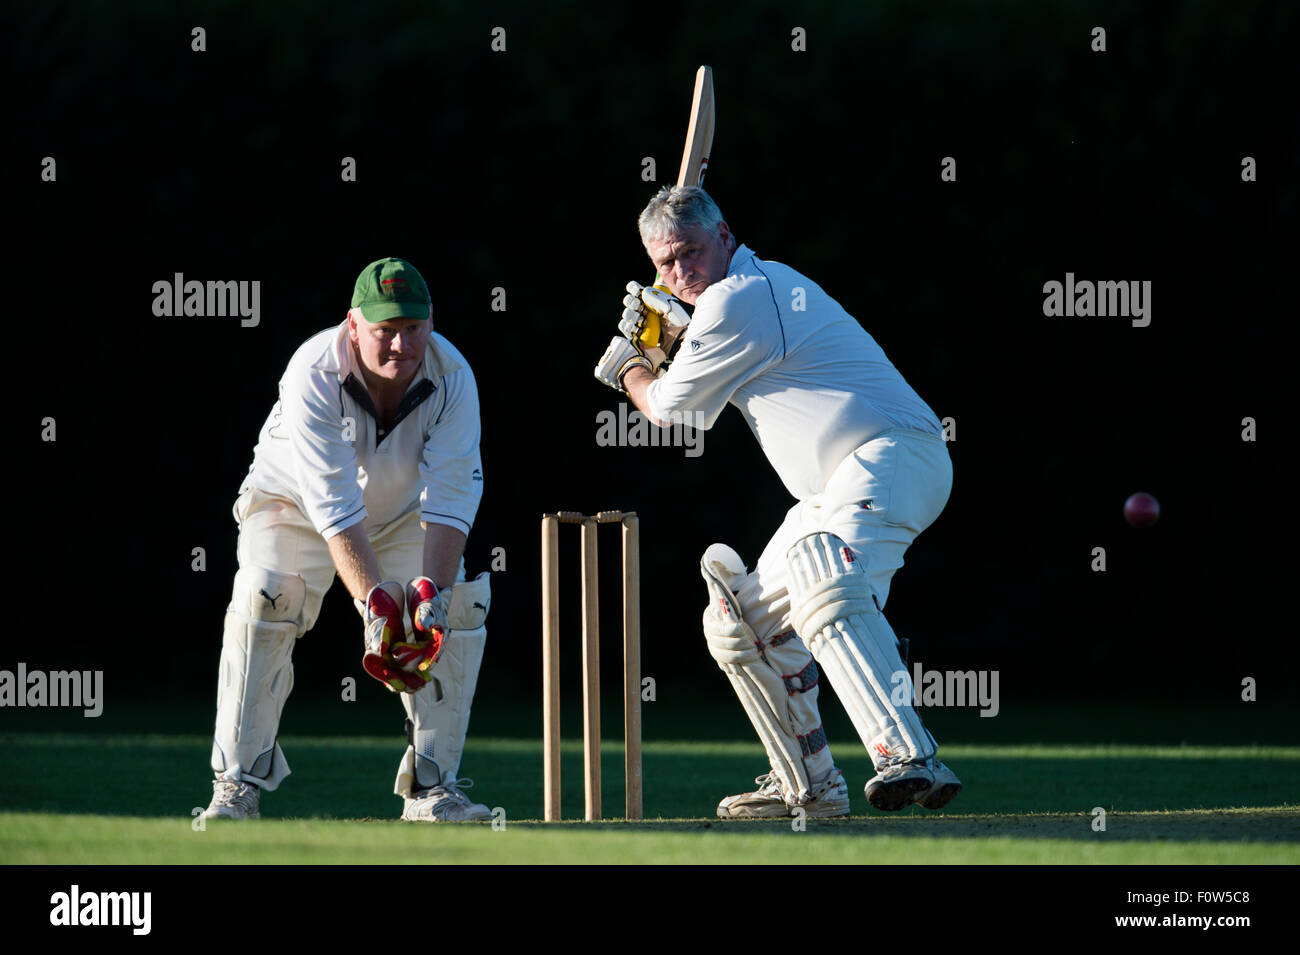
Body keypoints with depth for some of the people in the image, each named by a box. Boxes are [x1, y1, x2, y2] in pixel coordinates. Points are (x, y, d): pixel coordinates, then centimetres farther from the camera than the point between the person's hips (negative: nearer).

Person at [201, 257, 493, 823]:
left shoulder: (452, 378, -25)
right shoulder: (313, 375, -34)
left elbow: (449, 500, -28)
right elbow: (335, 508, -38)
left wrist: (431, 591, -44)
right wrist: (375, 605, -47)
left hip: (400, 512, 3)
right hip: (296, 504, -3)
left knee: (460, 606, -16)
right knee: (265, 594, -28)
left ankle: (432, 787, -6)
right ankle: (238, 786, -21)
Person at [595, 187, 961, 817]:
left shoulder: (736, 300, -10)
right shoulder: (769, 285, 22)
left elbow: (668, 408, 0)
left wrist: (627, 366, 21)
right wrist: (663, 339, 15)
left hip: (892, 455, -11)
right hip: (834, 491, 11)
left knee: (825, 587, -36)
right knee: (742, 622, 17)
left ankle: (908, 759, -51)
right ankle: (808, 788, 24)